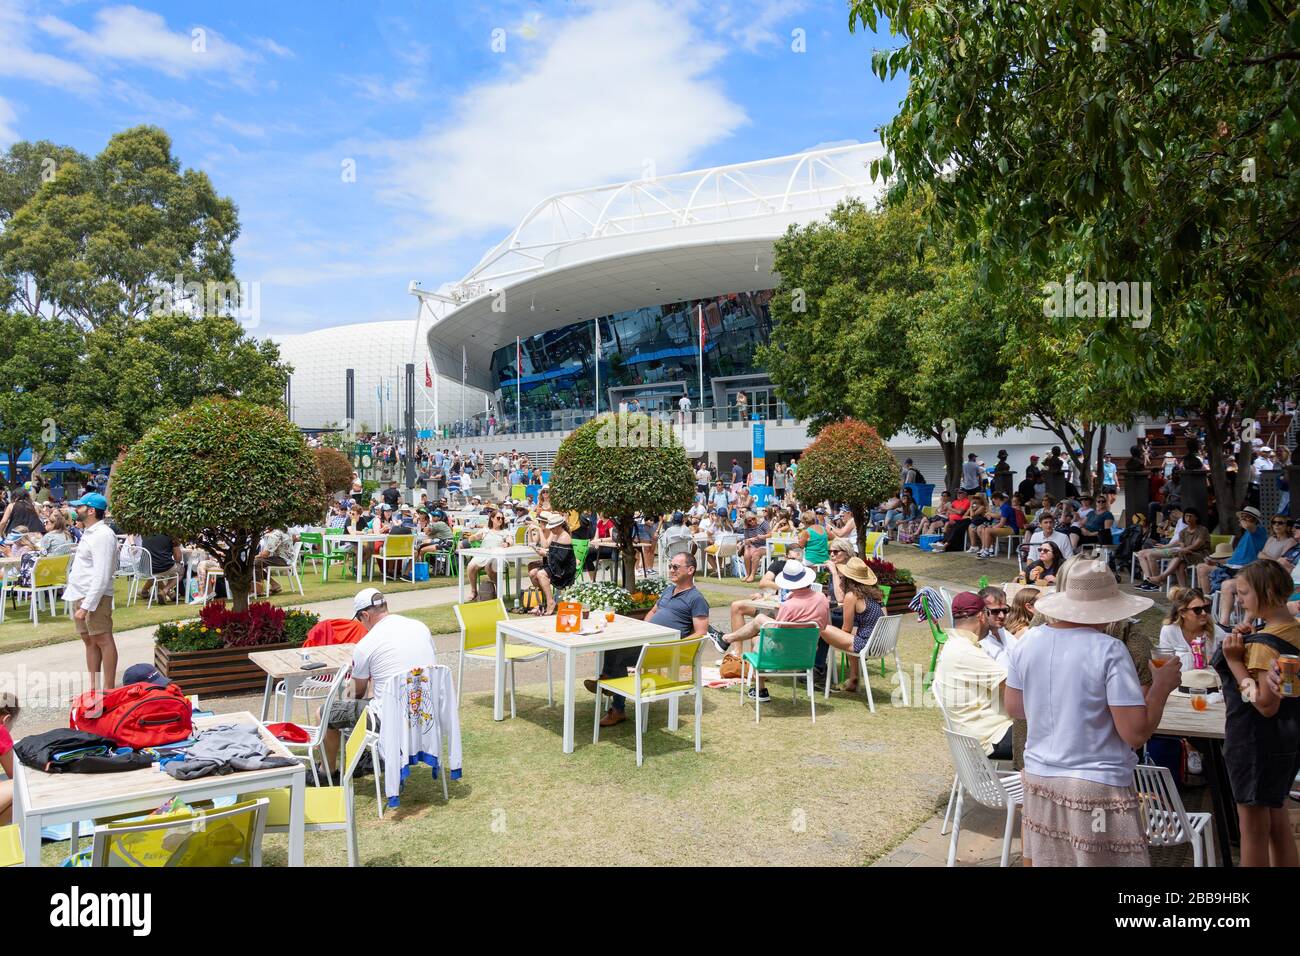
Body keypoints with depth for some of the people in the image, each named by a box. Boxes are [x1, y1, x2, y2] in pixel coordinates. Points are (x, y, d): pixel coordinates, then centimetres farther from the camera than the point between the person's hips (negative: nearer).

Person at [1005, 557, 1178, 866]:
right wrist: (1161, 686, -1)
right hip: (1096, 789, -5)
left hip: (1038, 780, 5)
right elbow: (1136, 733, -14)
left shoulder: (1026, 642, -1)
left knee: (1040, 859, 17)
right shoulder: (1109, 651, -16)